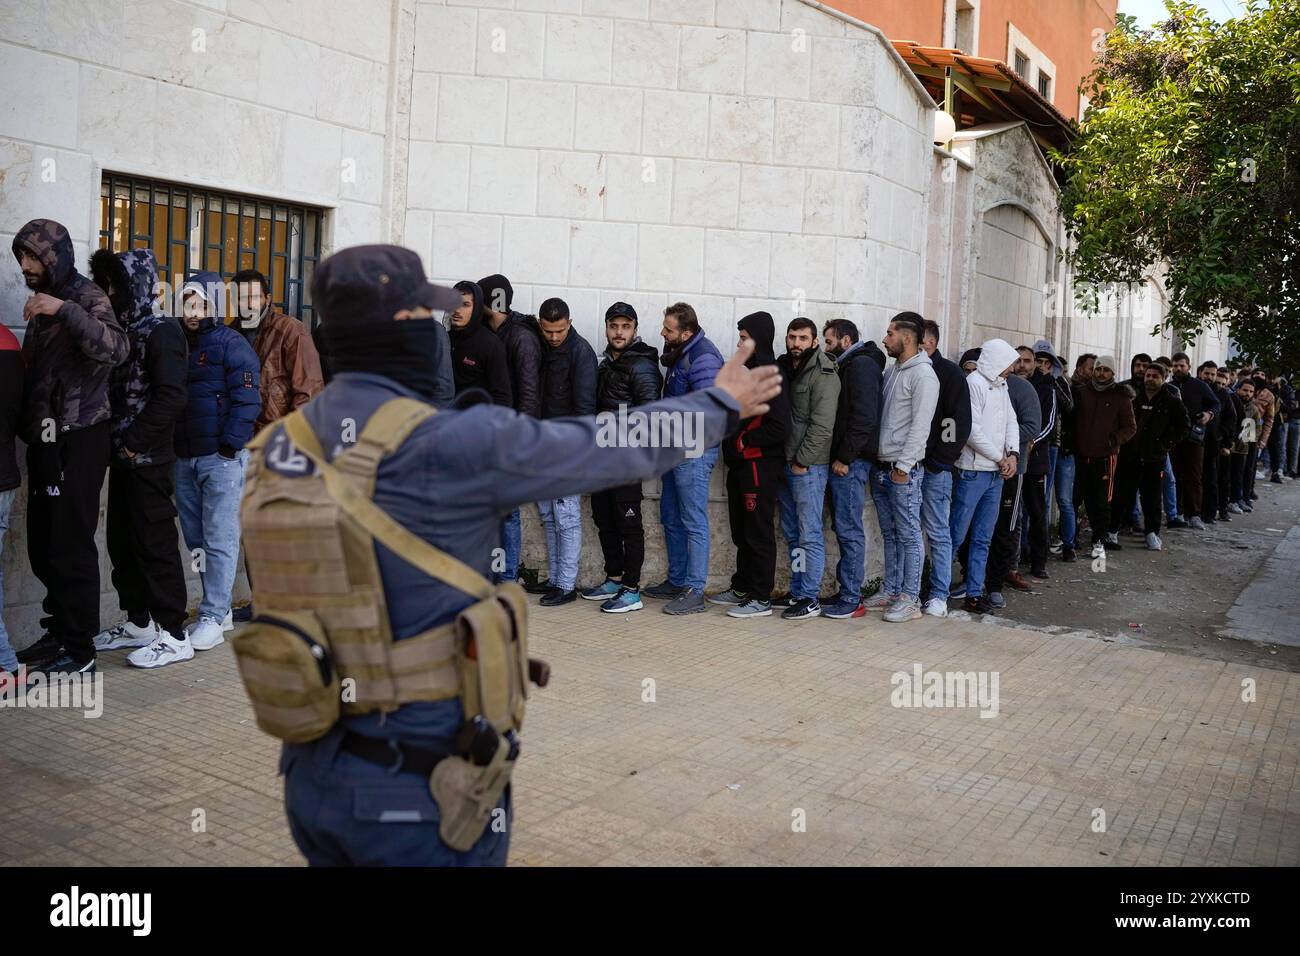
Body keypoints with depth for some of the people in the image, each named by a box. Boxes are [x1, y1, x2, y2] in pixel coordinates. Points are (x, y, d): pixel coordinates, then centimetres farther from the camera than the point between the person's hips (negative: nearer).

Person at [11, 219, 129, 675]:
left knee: (71, 547, -6)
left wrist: (65, 309, -32)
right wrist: (25, 424, 11)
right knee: (42, 546, 11)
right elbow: (32, 372, 22)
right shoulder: (40, 302, 18)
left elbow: (116, 349, -26)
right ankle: (58, 633, 22)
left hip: (78, 440, -8)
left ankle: (80, 651, 1)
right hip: (44, 439, 8)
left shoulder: (86, 297, -6)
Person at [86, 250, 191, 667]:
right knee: (121, 540, 13)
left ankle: (172, 633, 4)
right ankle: (138, 622, 25)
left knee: (155, 543, -4)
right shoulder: (126, 330, 13)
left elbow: (172, 396, -19)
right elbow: (118, 392, 17)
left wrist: (135, 439, -17)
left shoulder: (161, 331, -11)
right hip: (123, 458, 9)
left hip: (148, 459, -8)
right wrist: (117, 442, 6)